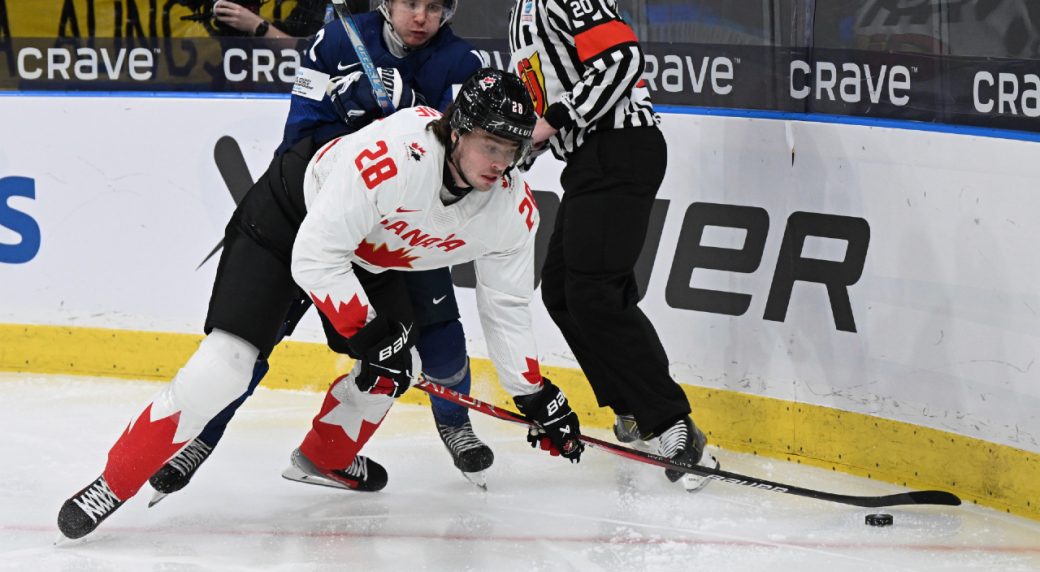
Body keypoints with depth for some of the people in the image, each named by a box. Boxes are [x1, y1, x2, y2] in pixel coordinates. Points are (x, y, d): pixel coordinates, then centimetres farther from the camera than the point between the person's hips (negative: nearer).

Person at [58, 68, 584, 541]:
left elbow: (505, 307, -1)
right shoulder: (393, 154, -39)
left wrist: (537, 398, -1)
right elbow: (314, 258, -35)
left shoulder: (514, 209, -17)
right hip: (289, 222, -7)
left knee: (396, 367, 0)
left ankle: (323, 460, 28)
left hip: (370, 253, 7)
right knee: (227, 362, -18)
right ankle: (114, 484, -14)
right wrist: (371, 334, -31)